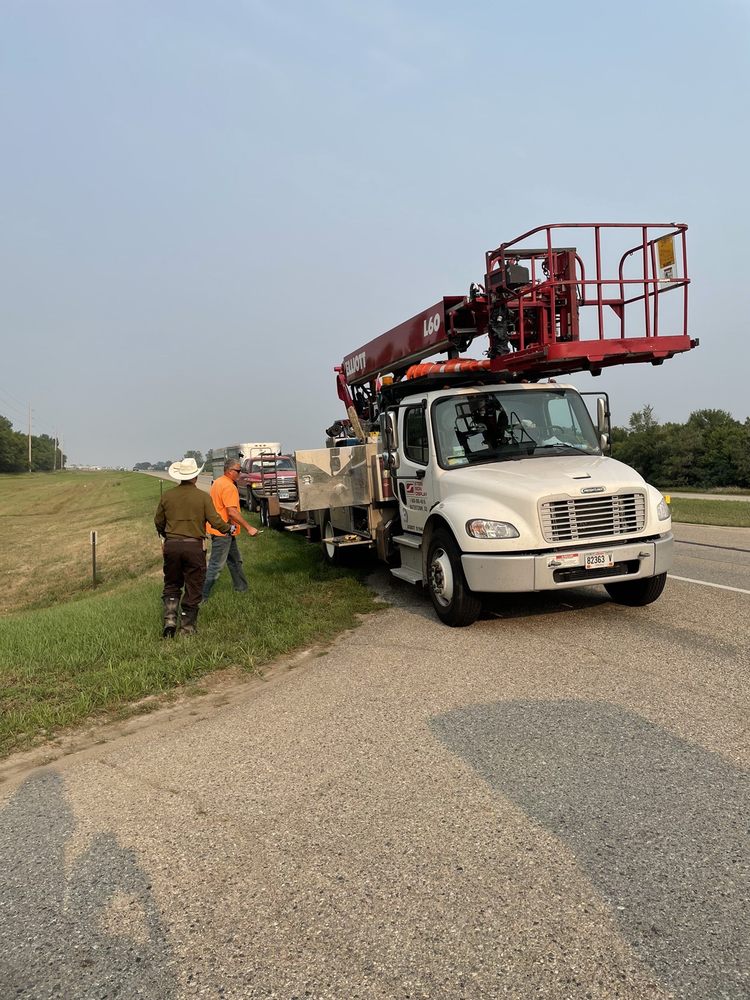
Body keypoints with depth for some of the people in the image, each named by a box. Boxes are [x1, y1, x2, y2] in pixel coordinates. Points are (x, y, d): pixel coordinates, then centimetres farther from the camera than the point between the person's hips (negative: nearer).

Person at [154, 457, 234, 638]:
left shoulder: (167, 496, 2)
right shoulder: (203, 497, -6)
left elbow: (158, 522, 11)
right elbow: (215, 521, -8)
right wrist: (229, 529, 12)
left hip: (171, 546, 3)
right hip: (194, 546, -2)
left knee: (171, 585, 18)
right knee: (193, 589, 9)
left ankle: (170, 620, 3)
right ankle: (187, 627, 14)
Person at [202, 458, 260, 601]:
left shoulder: (217, 482, 12)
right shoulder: (229, 487, -20)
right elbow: (232, 512, -26)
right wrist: (248, 528, -23)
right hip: (223, 532, -11)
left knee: (235, 561, 21)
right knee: (216, 566, -6)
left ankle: (242, 588, 32)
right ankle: (202, 596, -2)